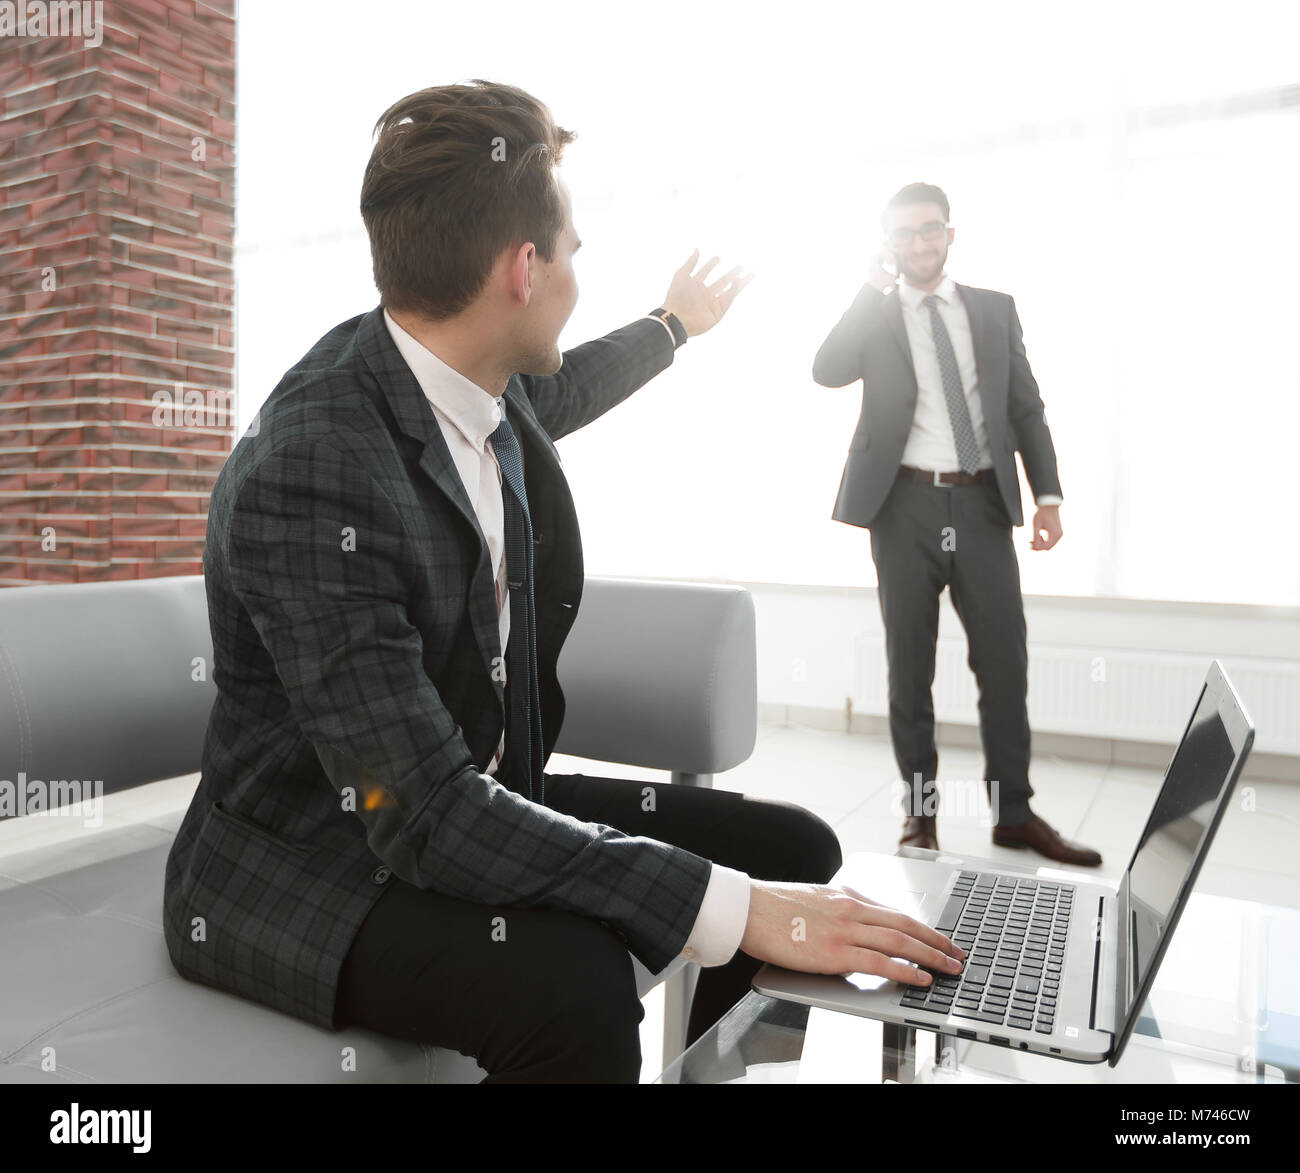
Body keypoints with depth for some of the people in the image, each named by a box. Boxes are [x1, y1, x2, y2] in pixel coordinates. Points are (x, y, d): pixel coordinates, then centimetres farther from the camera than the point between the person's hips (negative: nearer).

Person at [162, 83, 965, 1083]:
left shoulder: (486, 385, -4)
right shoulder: (305, 478, -28)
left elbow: (554, 398, 23)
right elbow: (426, 816, -31)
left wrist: (673, 325, 39)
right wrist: (736, 907, -34)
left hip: (481, 794, 8)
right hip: (311, 857, -7)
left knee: (793, 848, -2)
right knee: (573, 984, -36)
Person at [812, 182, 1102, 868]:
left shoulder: (994, 310, 13)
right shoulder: (873, 314, 8)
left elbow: (1026, 406, 10)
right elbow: (827, 371, -11)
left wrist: (1047, 494, 1)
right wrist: (874, 290, -9)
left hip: (982, 505, 2)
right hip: (906, 507, -1)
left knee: (1004, 659, 2)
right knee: (909, 664, 6)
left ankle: (1013, 813, 16)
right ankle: (920, 810, 18)